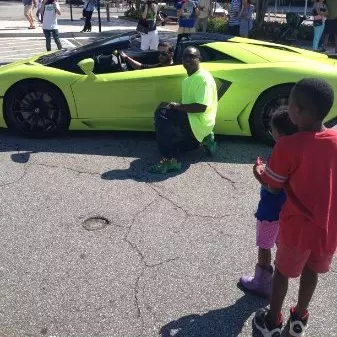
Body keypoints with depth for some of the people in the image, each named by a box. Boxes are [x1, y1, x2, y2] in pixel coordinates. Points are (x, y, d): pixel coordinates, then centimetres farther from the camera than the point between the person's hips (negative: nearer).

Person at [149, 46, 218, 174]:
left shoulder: (203, 78, -15)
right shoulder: (189, 79, 15)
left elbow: (201, 107, -25)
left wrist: (177, 106, -21)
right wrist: (173, 106, 1)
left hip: (199, 121, -11)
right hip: (190, 119, 11)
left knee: (162, 114, -26)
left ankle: (169, 160, -25)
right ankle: (204, 139, 18)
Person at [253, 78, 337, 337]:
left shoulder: (288, 146, -23)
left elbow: (273, 185, -10)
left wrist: (258, 171, 10)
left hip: (298, 226, -4)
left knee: (283, 271, 19)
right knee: (311, 270, 25)